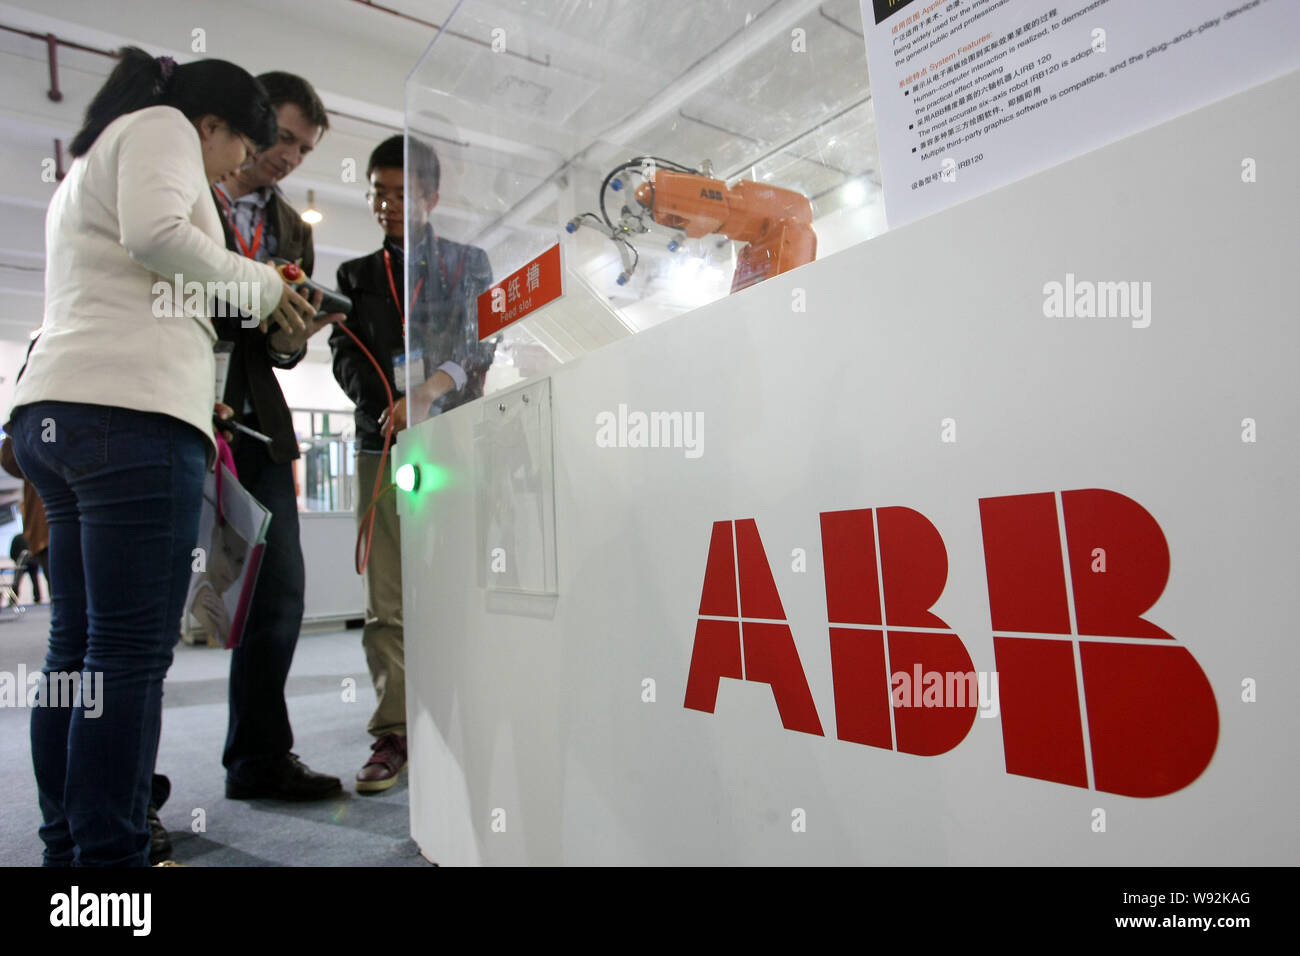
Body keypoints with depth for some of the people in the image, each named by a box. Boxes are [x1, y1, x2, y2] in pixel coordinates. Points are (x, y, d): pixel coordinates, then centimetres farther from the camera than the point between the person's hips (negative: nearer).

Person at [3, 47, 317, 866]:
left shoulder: (88, 163, 35)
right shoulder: (160, 125, 7)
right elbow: (155, 232, -12)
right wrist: (259, 286, 0)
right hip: (132, 409, -10)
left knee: (77, 649, 8)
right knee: (132, 652, -11)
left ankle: (66, 848, 15)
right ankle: (111, 857, -7)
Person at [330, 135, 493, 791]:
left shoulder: (469, 263, 15)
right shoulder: (357, 274, 21)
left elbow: (480, 344, 2)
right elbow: (346, 356, 9)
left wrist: (431, 391, -17)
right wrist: (386, 410, -10)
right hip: (383, 443, 2)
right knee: (385, 601, -1)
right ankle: (393, 733, 5)